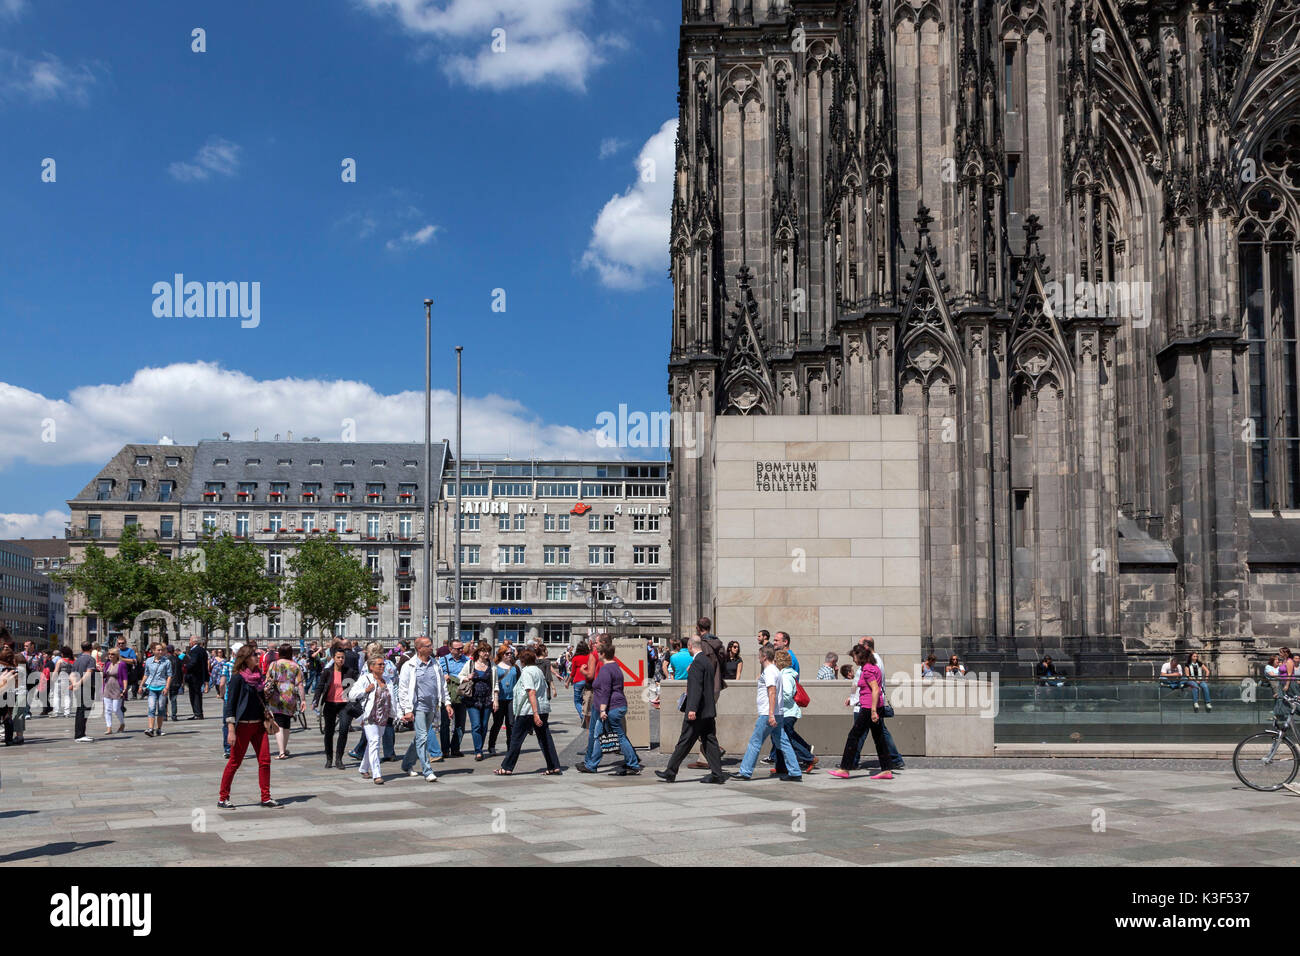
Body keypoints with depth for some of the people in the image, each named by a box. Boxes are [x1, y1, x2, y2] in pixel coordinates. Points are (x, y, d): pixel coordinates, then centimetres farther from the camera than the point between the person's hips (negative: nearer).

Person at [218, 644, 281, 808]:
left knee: (265, 760, 3)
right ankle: (222, 798, 14)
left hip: (258, 724, 6)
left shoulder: (258, 676, 10)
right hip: (243, 725, -6)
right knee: (235, 762, 2)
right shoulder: (238, 677, -10)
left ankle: (266, 798, 9)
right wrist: (231, 730, -15)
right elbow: (231, 703, -11)